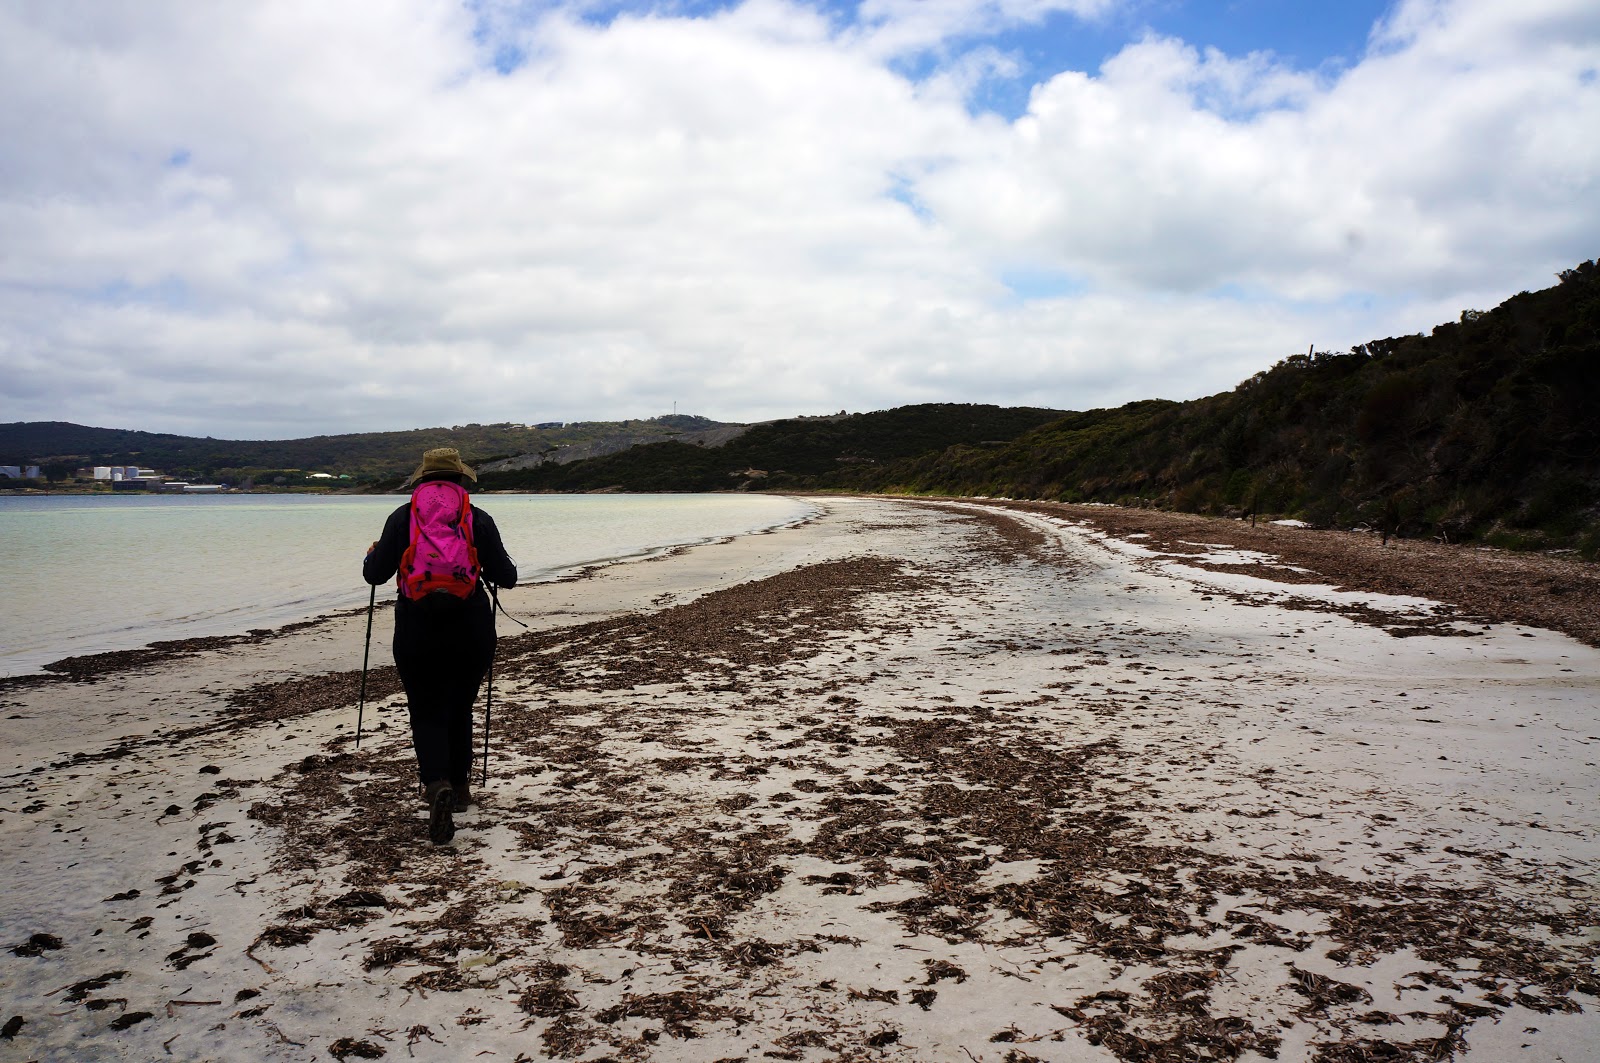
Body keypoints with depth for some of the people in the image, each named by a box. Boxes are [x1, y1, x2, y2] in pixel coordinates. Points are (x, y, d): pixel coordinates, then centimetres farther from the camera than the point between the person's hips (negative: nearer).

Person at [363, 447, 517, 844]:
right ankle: (460, 787, 28)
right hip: (471, 628, 1)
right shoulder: (478, 519, 1)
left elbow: (376, 575, 1)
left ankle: (437, 785, -19)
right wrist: (503, 563, 22)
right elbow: (506, 577, -1)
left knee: (427, 713, 5)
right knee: (460, 708, 19)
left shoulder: (402, 517, 1)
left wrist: (372, 554, 23)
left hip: (417, 629, -1)